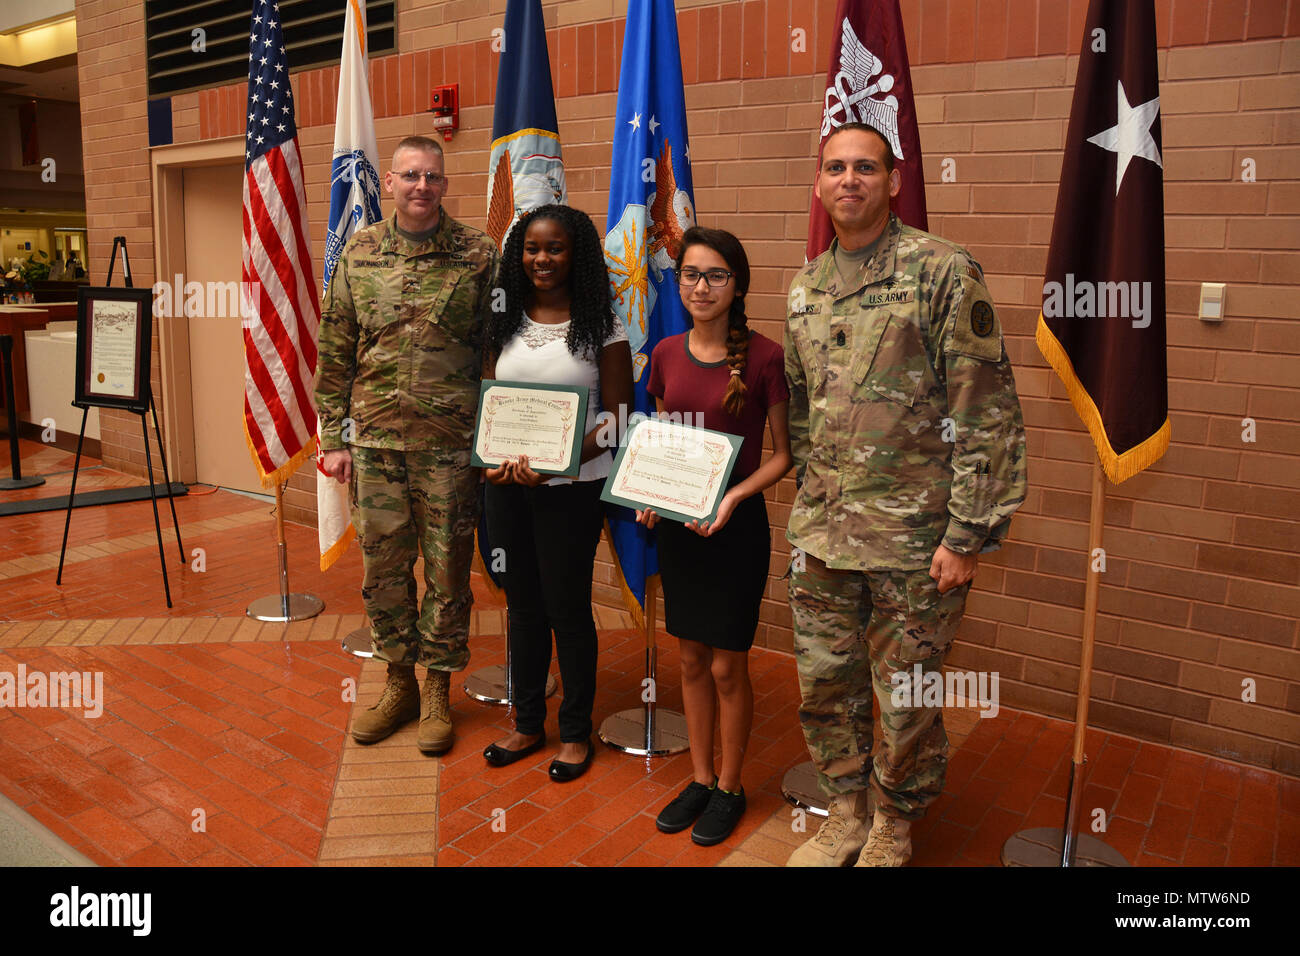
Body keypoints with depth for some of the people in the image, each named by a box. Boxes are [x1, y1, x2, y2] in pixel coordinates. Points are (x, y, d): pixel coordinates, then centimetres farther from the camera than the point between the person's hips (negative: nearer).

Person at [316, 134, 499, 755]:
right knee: (383, 566, 11)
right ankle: (399, 684, 29)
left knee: (447, 569, 7)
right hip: (376, 440, 3)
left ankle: (438, 691, 24)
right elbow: (334, 353, 8)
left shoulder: (479, 255, -1)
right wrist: (334, 437, 5)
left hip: (452, 443, -2)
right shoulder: (358, 254, 6)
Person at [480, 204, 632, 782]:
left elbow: (616, 418, -8)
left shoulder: (601, 328, -6)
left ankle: (576, 732, 23)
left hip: (571, 488, -4)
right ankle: (527, 724, 30)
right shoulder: (506, 324, 9)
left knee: (567, 606, 4)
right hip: (506, 485, 5)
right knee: (522, 604, 14)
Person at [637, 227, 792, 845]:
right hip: (676, 522, 5)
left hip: (736, 524, -4)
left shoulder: (763, 357, -11)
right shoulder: (666, 354, 3)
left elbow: (783, 453, -6)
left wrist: (733, 496, -19)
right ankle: (700, 778, 33)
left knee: (727, 665, 6)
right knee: (691, 658, 15)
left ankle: (729, 787, 27)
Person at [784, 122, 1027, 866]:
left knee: (905, 701, 9)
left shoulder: (944, 271, -8)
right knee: (825, 689, 15)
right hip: (820, 536, 5)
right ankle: (846, 818, 37)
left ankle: (893, 829, 34)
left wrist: (968, 533, -14)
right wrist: (807, 506, 15)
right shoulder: (805, 288, 9)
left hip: (912, 539, -5)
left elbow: (988, 413, -11)